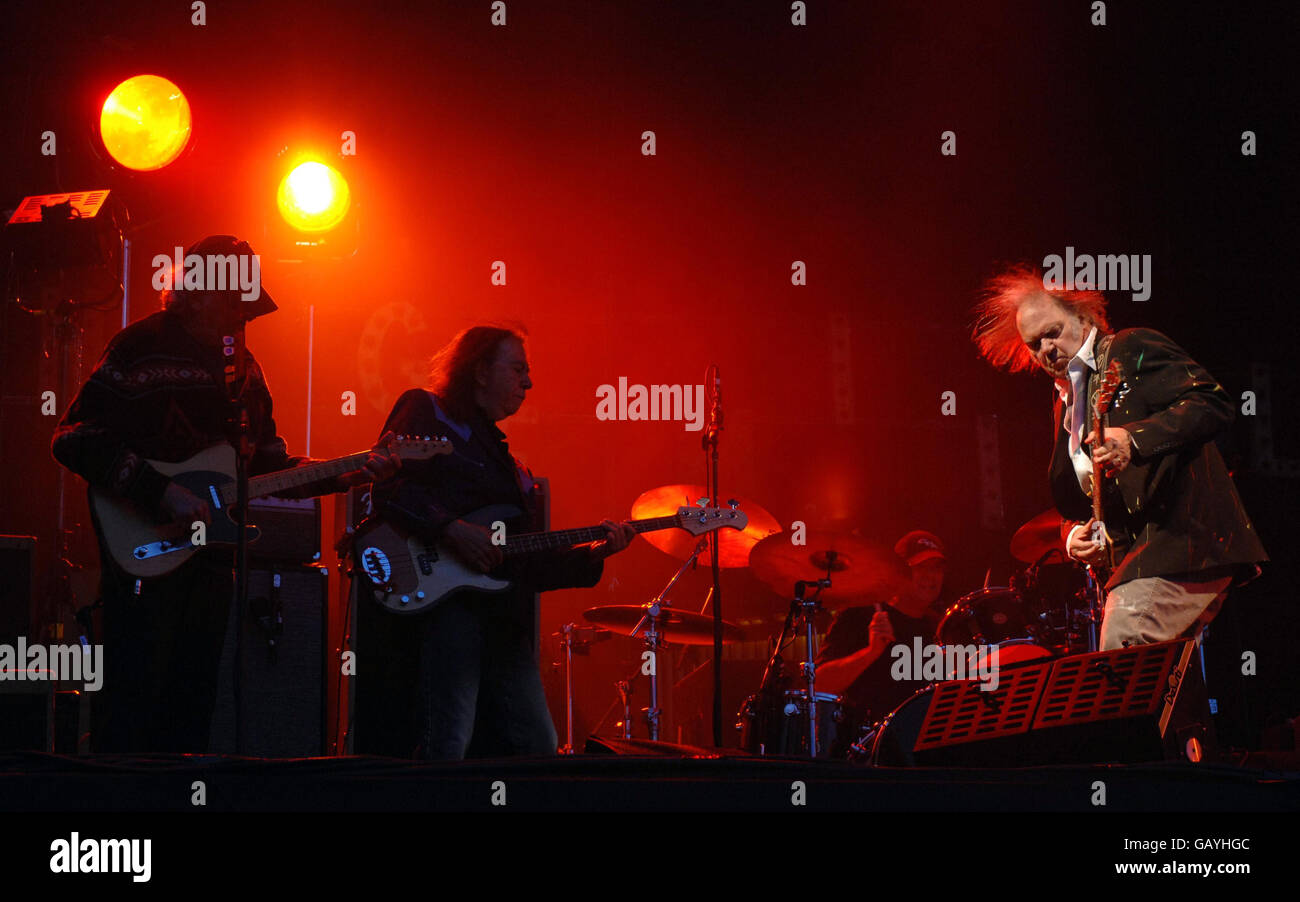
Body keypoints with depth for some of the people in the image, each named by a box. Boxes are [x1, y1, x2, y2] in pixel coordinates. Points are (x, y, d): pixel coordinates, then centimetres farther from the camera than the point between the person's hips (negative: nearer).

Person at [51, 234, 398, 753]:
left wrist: (350, 474, 7)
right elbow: (74, 439, -16)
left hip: (211, 558, 7)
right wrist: (160, 493, -22)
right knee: (130, 709, -8)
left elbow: (267, 462, 20)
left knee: (190, 716, 10)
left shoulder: (242, 368, 15)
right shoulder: (142, 347, -8)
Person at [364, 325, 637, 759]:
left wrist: (592, 554, 10)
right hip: (444, 597, -8)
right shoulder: (428, 413, 7)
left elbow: (530, 566, 23)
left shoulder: (506, 462, 29)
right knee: (448, 745, -20)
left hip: (503, 615, 8)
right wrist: (452, 529, -18)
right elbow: (388, 487, -9)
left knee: (537, 744, 3)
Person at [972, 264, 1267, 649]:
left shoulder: (1133, 350, 0)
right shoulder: (1066, 408, 24)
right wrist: (1074, 532, 5)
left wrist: (1135, 438, -27)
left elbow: (1213, 403, -13)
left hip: (1185, 536, -9)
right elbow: (1071, 501, 30)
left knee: (1122, 664, -24)